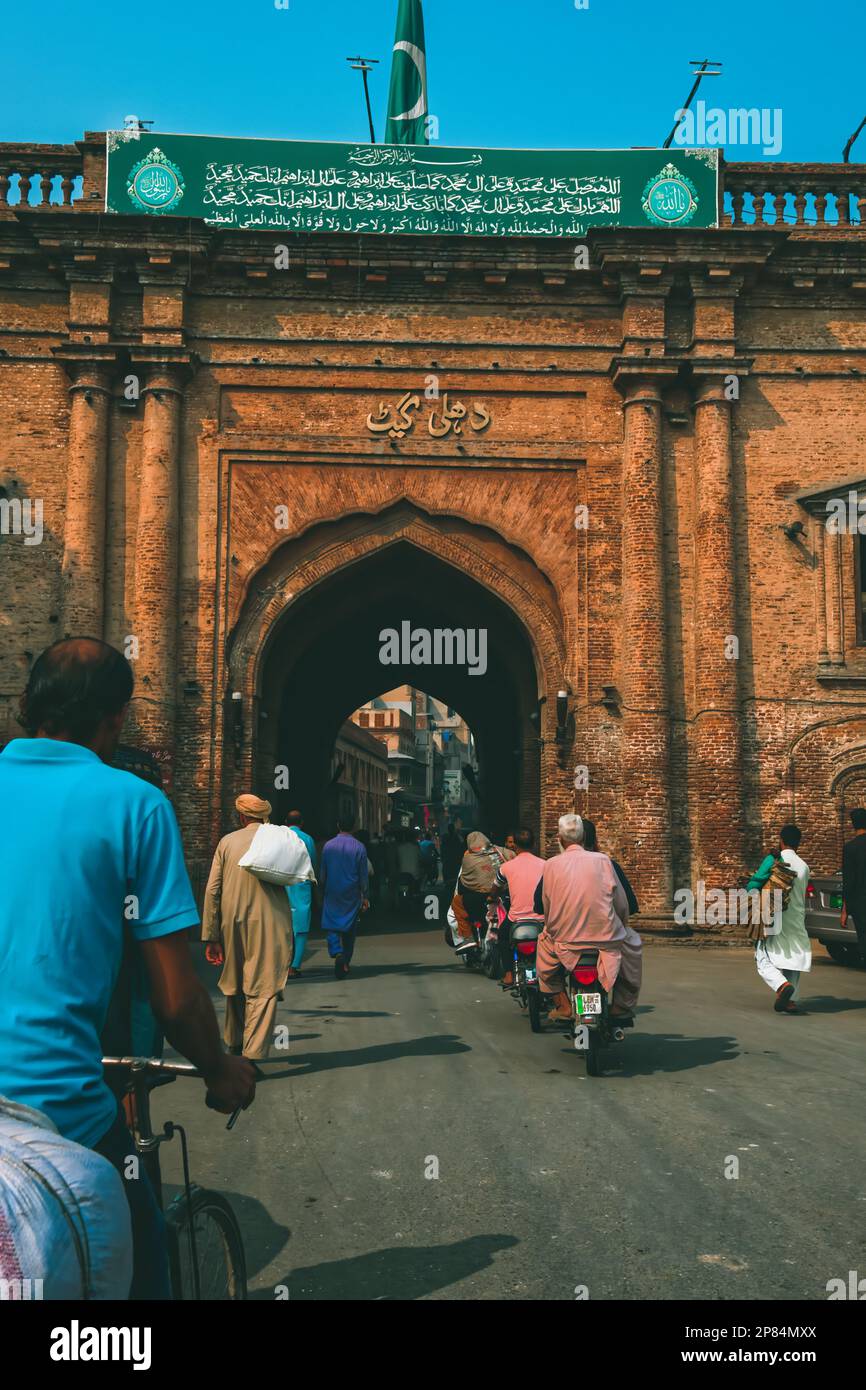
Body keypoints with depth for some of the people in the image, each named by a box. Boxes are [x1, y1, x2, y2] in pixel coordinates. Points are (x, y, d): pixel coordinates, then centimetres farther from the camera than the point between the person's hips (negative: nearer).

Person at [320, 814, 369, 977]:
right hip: (352, 895, -1)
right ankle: (345, 961, 8)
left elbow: (323, 873, 5)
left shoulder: (328, 846, -1)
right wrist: (365, 896, 6)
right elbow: (363, 875, -2)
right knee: (350, 930, 9)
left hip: (332, 894, 1)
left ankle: (336, 952, -19)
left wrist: (322, 894, 15)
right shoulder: (359, 847, -6)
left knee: (332, 926, 5)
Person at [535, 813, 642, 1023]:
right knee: (632, 942, 29)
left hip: (565, 939, 1)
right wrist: (620, 926, 21)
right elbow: (621, 904, 2)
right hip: (606, 938, -1)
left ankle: (562, 1005, 23)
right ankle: (622, 1007, 28)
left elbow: (545, 905, 5)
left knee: (544, 942, 33)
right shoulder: (602, 860, -2)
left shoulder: (551, 865, 0)